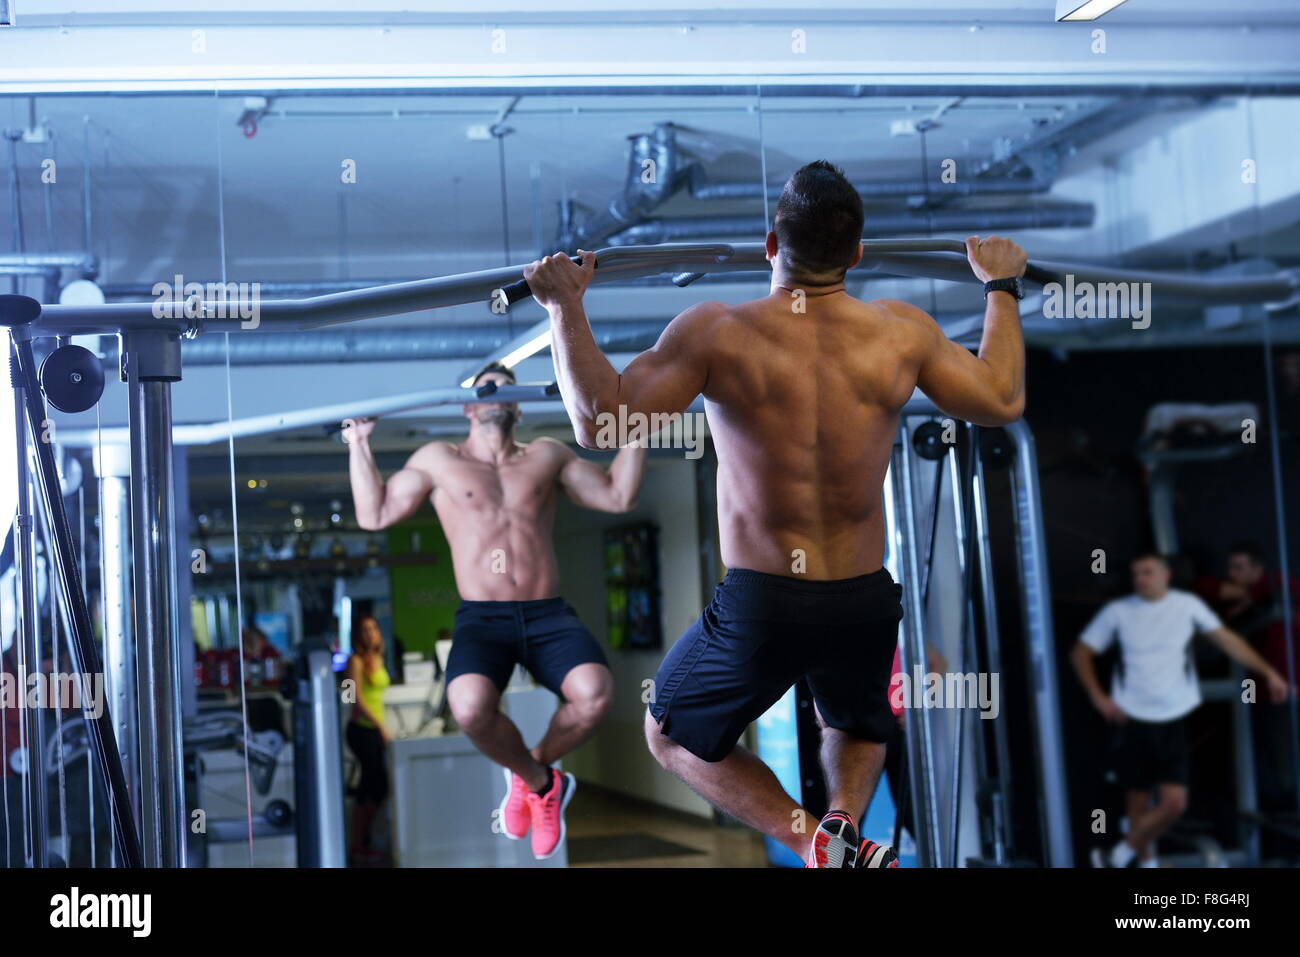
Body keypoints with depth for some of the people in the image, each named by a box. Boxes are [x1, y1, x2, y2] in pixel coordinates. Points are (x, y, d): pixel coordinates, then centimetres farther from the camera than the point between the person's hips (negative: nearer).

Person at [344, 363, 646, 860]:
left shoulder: (546, 455, 20)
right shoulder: (439, 459, 16)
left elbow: (617, 495, 19)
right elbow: (374, 515, 13)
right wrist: (359, 445, 8)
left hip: (548, 615, 2)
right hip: (482, 619, -2)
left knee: (594, 693, -31)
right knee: (470, 707, -36)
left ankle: (533, 771, 4)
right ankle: (539, 781, -1)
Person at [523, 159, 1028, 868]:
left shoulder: (716, 332, -13)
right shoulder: (899, 332, -5)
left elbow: (600, 421, -14)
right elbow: (1003, 401, 9)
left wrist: (564, 306, -3)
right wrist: (1001, 286, 22)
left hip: (758, 605, -3)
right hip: (864, 604, 3)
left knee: (671, 735, 24)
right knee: (858, 726, 37)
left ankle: (809, 840, 1)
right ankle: (844, 814, 3)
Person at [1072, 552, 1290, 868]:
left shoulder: (1188, 605, 1)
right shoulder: (1117, 611, 0)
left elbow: (1226, 639, 3)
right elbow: (1081, 653, 7)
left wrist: (1268, 671, -5)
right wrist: (1098, 697, -4)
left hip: (1173, 720, 0)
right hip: (1132, 720, 0)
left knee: (1174, 803, -8)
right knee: (1138, 803, 4)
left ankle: (1120, 856, 10)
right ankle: (1146, 864, 20)